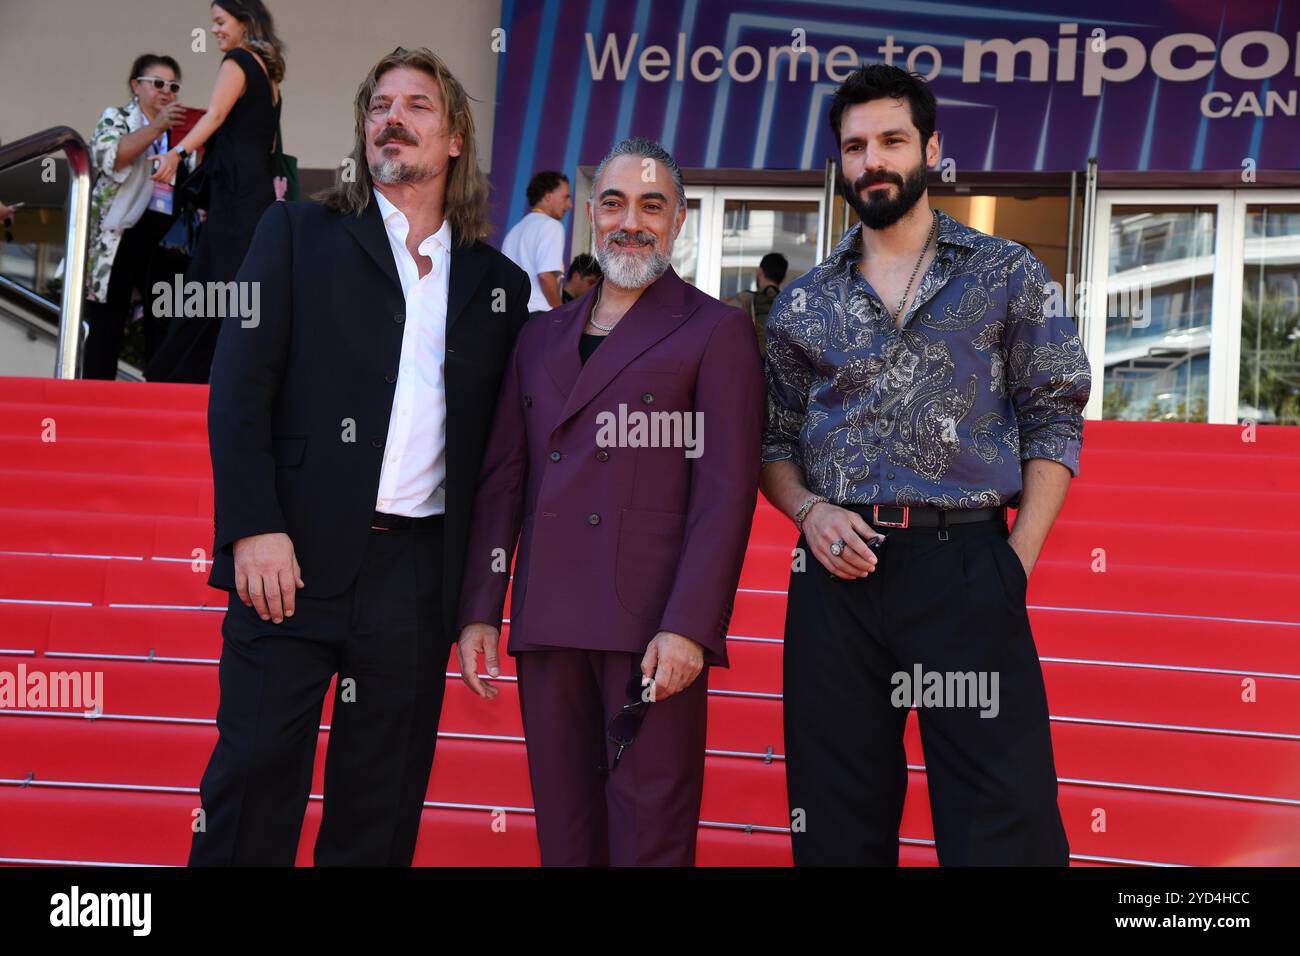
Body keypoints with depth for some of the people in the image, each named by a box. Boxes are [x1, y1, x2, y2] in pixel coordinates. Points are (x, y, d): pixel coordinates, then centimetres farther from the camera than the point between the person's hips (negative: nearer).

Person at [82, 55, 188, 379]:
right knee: (105, 326, -3)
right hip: (122, 236, -4)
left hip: (167, 241, 4)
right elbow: (110, 157, -13)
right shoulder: (116, 118, 8)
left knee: (166, 326, 0)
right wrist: (156, 127, -20)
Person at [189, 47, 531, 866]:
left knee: (381, 806, 7)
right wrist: (255, 528, -12)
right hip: (297, 556, -2)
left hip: (420, 575, 2)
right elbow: (240, 388, 0)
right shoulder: (298, 233, 8)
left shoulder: (498, 283, 14)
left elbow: (500, 441, 13)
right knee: (256, 773, -3)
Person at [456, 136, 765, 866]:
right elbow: (502, 479, 16)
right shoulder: (543, 338, 18)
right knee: (564, 831, 9)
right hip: (547, 623, 5)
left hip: (654, 628, -5)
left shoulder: (717, 332, 2)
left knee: (650, 836, -3)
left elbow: (726, 491, -6)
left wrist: (688, 627, -15)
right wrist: (480, 609, 7)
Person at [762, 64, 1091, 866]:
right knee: (839, 825, 10)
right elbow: (776, 441, 15)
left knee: (1002, 827, -3)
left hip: (966, 566, -2)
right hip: (837, 571, 3)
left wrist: (1018, 560, -8)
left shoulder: (1007, 274, 5)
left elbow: (1054, 424, 2)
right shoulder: (803, 305, 12)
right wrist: (809, 511, -6)